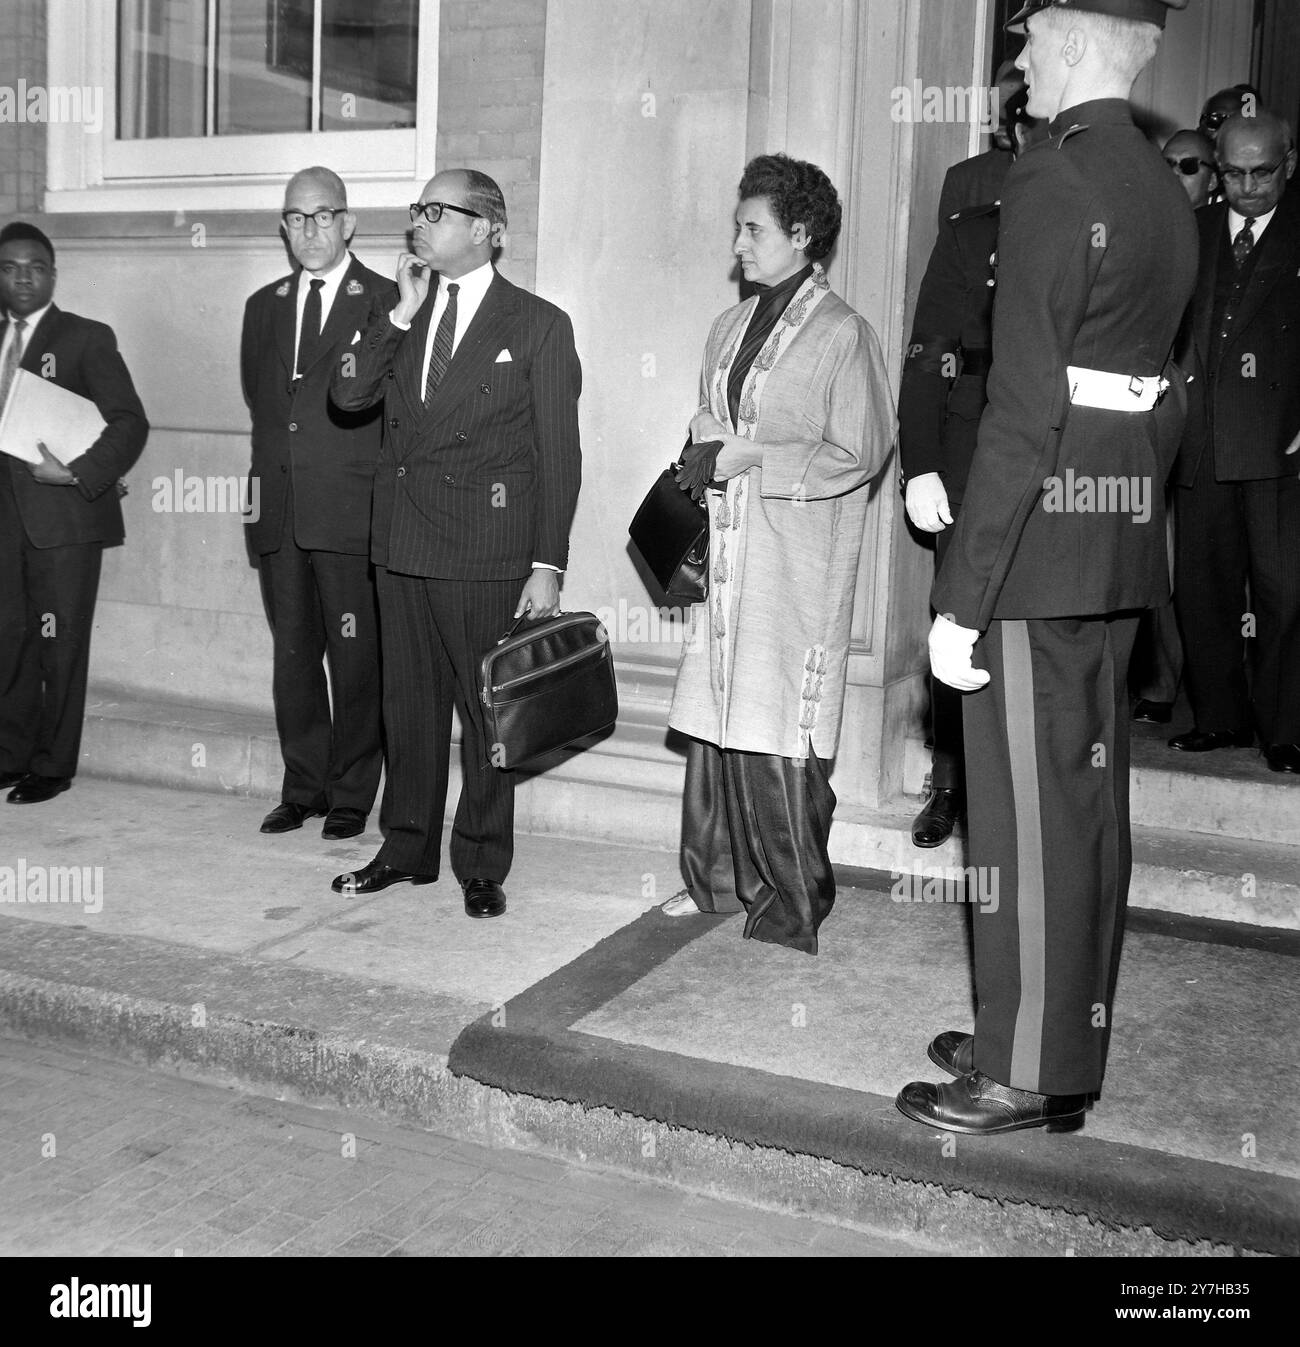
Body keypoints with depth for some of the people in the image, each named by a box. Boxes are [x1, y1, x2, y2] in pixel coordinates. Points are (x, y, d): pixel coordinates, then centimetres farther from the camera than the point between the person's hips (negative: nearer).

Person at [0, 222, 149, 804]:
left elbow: (131, 422, -9)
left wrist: (80, 473, -20)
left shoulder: (88, 338, -2)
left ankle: (53, 766, 10)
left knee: (61, 645, 1)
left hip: (64, 517, -5)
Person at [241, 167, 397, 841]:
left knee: (355, 659, -1)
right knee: (292, 653, 10)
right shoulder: (263, 306, 17)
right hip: (278, 513, 5)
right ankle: (303, 787, 20)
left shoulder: (387, 302, 0)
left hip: (351, 513, -5)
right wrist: (267, 474, 15)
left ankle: (351, 796, 10)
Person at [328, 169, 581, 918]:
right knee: (410, 705, 13)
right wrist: (401, 316, -6)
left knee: (487, 708, 3)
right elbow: (348, 394, 2)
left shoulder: (538, 325, -2)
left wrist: (548, 565, -11)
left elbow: (558, 454, -5)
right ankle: (409, 849, 27)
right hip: (403, 544, 5)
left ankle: (483, 865, 15)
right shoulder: (400, 316, 15)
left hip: (486, 551, -5)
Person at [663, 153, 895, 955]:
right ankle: (718, 881, 24)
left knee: (780, 738, -3)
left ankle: (793, 908, 10)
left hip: (797, 565, -7)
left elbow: (857, 456, -11)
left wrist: (745, 459, -12)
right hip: (727, 555, 7)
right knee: (714, 724, 9)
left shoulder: (842, 334, -7)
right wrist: (704, 460, 2)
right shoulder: (731, 328, 15)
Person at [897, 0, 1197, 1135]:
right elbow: (1161, 389, 15)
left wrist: (961, 601, -18)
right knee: (1093, 799, 16)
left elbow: (1023, 416, -20)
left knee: (1029, 815, 0)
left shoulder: (1052, 184, -14)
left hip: (1044, 543, -9)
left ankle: (1030, 1076, 11)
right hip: (1127, 540, 9)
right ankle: (1068, 1034, 30)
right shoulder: (1167, 191, 13)